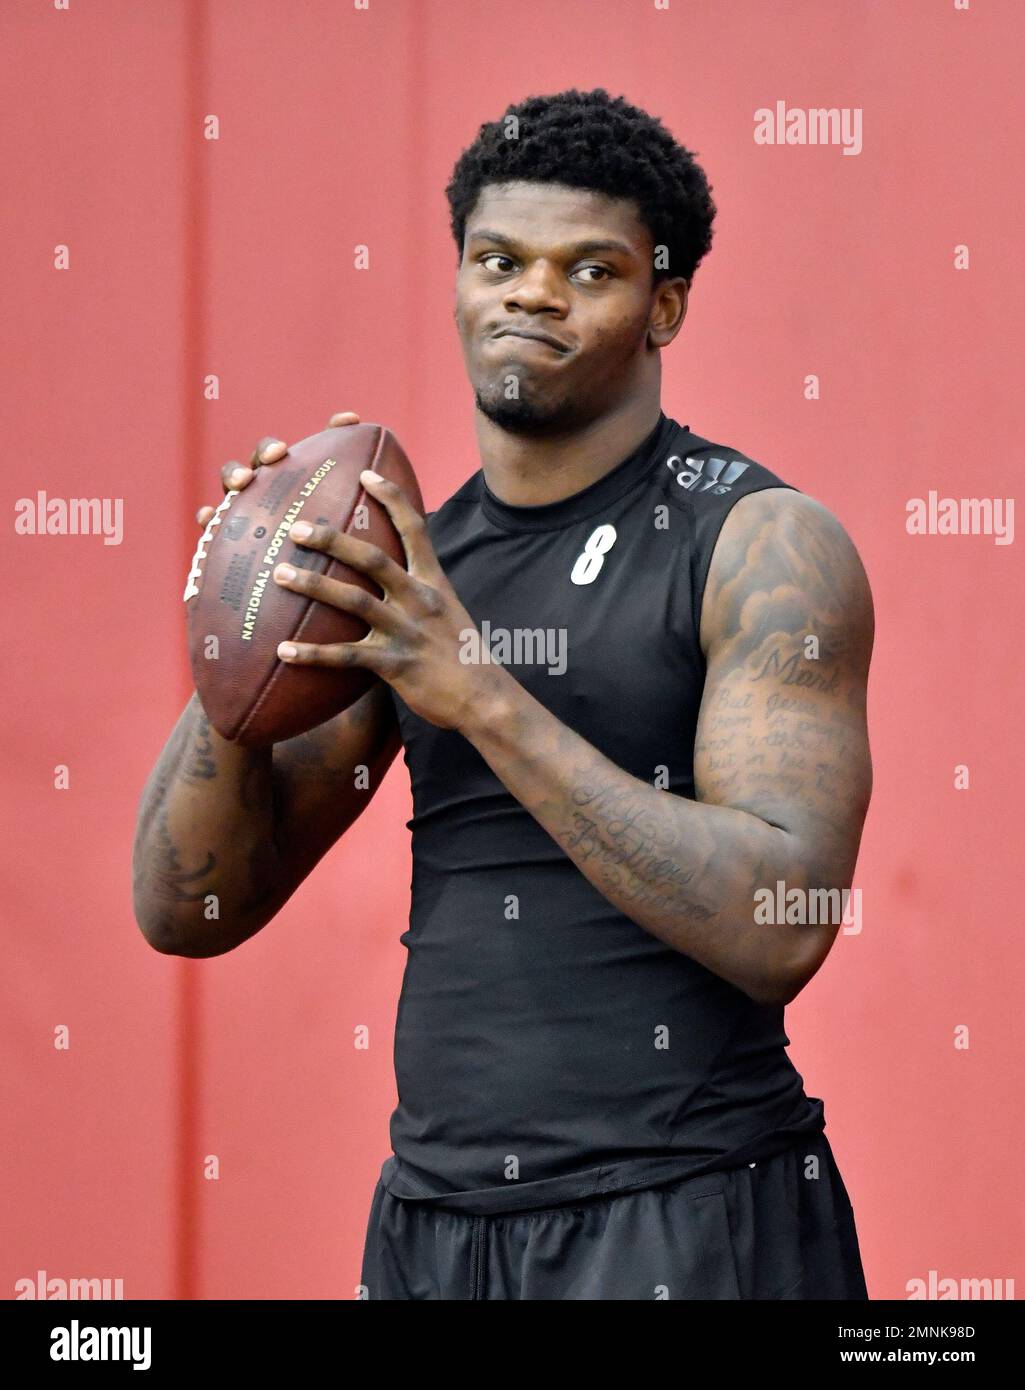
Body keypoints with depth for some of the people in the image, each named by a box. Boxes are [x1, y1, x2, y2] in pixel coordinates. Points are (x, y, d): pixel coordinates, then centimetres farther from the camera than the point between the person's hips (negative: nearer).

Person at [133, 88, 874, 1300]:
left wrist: (485, 697, -22)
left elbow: (778, 931, -19)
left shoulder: (764, 543, -7)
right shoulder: (409, 569, 9)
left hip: (681, 1229, -5)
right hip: (432, 1215, 6)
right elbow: (187, 910, 7)